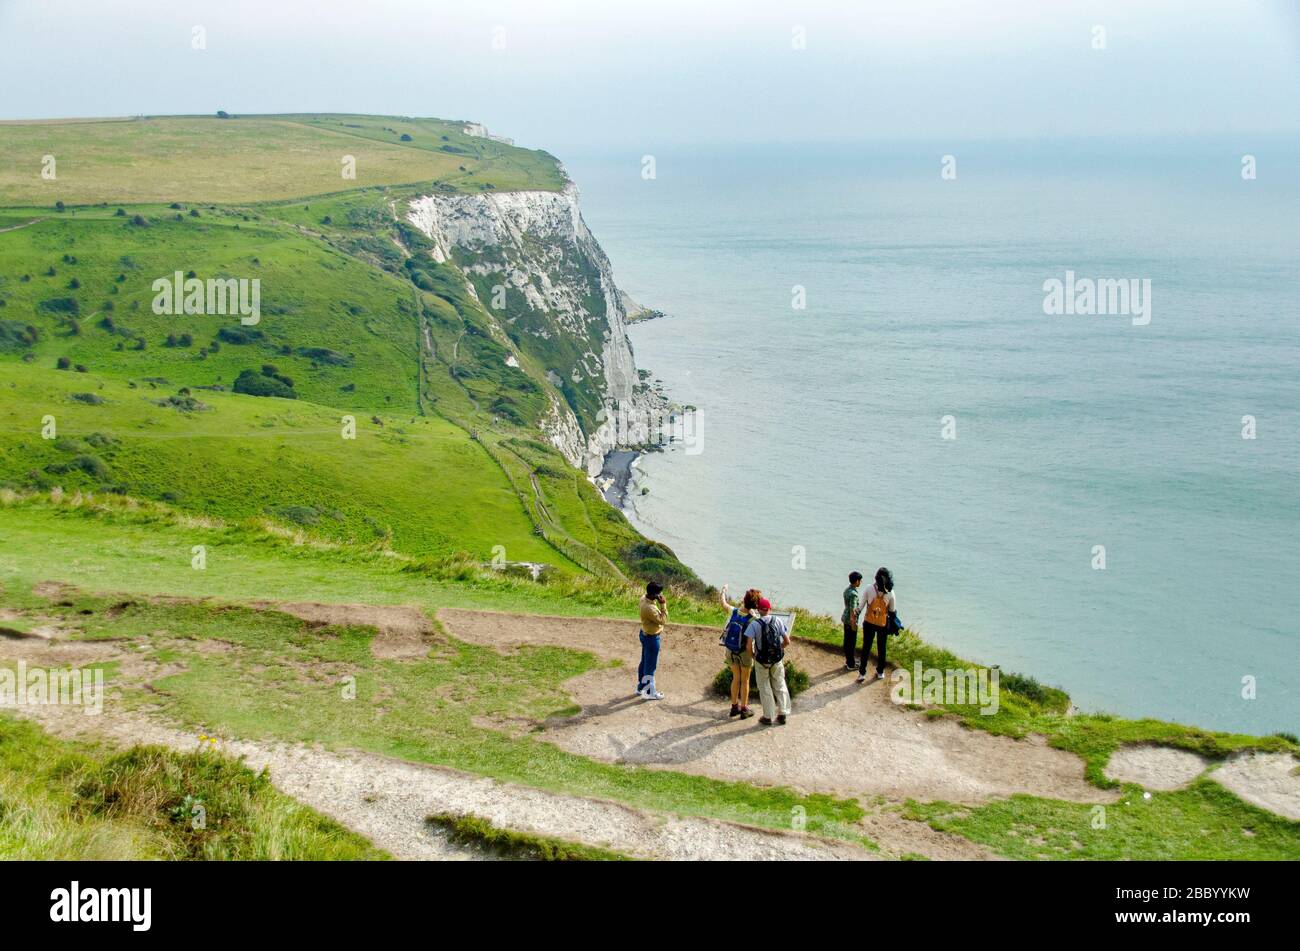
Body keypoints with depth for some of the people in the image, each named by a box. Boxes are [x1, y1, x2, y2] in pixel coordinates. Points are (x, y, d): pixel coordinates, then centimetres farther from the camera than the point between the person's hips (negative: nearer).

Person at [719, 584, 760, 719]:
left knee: (736, 678, 21)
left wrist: (723, 591, 24)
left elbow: (723, 603, 9)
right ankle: (744, 709, 21)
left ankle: (734, 707, 30)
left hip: (731, 651, 4)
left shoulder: (735, 611, -12)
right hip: (744, 653, -4)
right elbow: (749, 645, -23)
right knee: (745, 681, 12)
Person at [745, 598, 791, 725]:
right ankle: (782, 714, 20)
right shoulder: (778, 621, -7)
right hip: (777, 660, 2)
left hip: (761, 661, -2)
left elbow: (749, 644, -20)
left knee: (765, 688, 12)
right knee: (780, 686, 17)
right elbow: (787, 641, -6)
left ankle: (768, 717, 16)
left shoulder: (754, 624, -14)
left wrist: (752, 655, -2)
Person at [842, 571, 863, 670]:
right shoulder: (853, 594, -25)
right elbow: (852, 610, -25)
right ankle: (850, 664, 14)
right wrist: (854, 624, -19)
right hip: (850, 620, -9)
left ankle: (848, 659, 32)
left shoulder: (847, 590, 3)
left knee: (847, 640, 19)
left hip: (845, 618, 9)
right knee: (851, 642, 4)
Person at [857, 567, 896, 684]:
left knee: (866, 648, 8)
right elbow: (893, 611, -3)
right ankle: (880, 672, 25)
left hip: (869, 623, 0)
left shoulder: (869, 590, -13)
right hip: (883, 624, 0)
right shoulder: (890, 593, -12)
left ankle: (862, 673, 9)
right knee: (881, 648, 15)